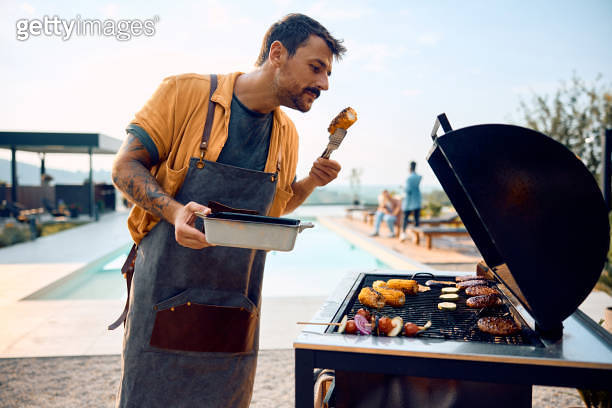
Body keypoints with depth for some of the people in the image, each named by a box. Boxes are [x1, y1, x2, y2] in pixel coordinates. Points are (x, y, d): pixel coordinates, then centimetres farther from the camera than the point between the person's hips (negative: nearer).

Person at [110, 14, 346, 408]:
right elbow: (125, 168, -7)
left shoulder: (287, 134, 6)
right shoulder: (185, 93, -9)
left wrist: (311, 182, 1)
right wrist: (175, 211, -25)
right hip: (166, 292, -4)